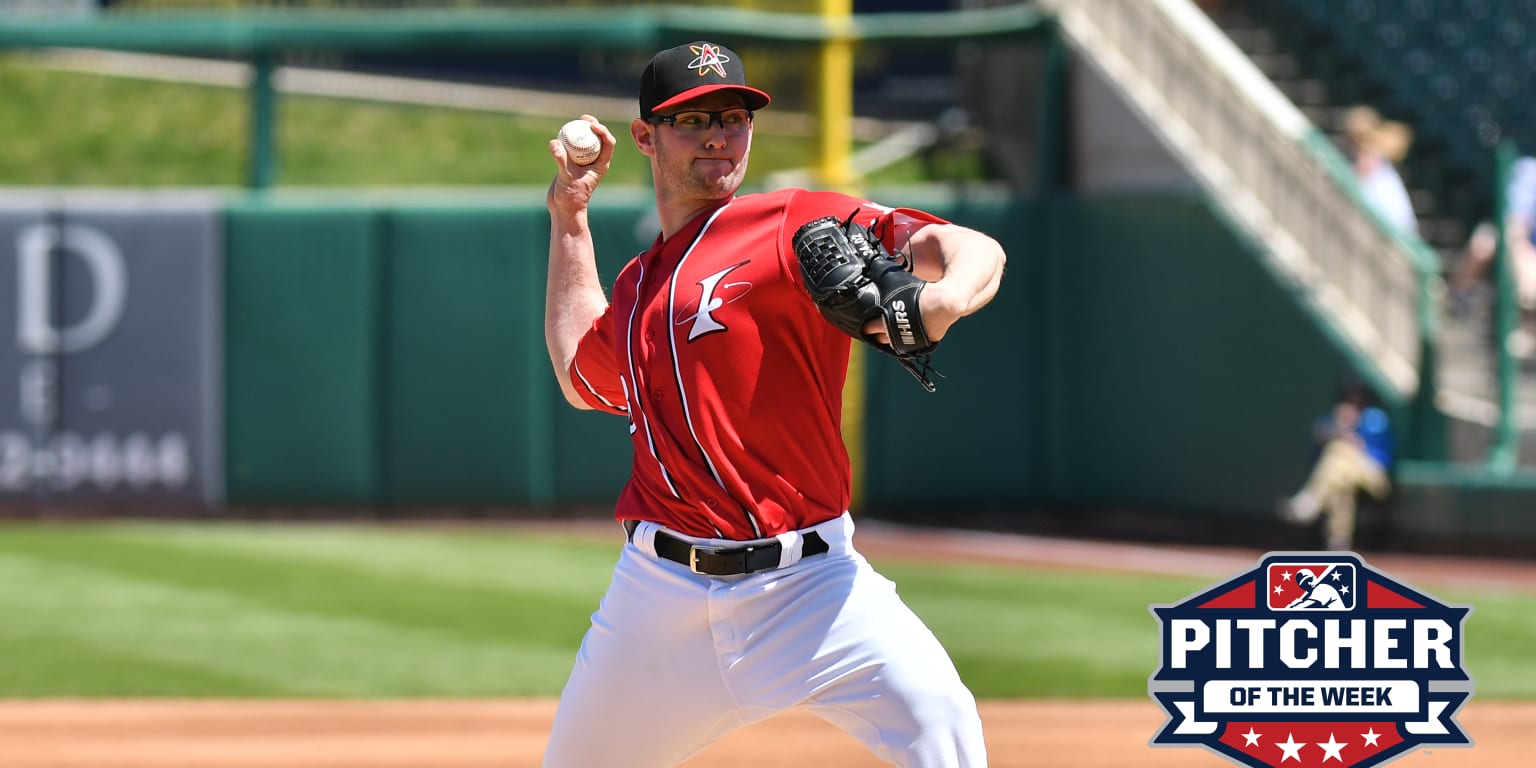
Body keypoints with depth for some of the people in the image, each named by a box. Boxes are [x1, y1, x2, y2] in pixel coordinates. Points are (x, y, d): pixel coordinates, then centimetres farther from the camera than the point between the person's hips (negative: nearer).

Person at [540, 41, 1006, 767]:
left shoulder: (792, 226, -3)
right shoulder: (636, 285, 17)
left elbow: (976, 252, -14)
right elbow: (582, 373, 37)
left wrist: (943, 298, -39)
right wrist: (569, 217, 33)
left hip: (807, 581, -5)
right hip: (662, 591, 5)